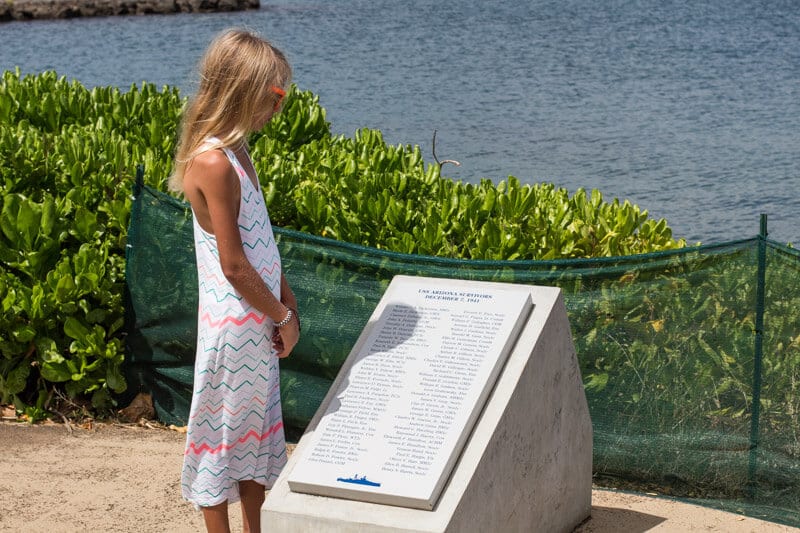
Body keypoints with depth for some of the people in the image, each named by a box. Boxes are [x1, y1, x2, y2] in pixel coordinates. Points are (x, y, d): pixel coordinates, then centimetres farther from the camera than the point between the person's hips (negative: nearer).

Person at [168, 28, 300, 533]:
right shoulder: (214, 162, -23)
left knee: (257, 429, 19)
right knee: (224, 433, 6)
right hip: (235, 325, -9)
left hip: (256, 322, 9)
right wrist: (283, 316, -10)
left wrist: (287, 300, 7)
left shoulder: (233, 151, 6)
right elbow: (234, 265, -21)